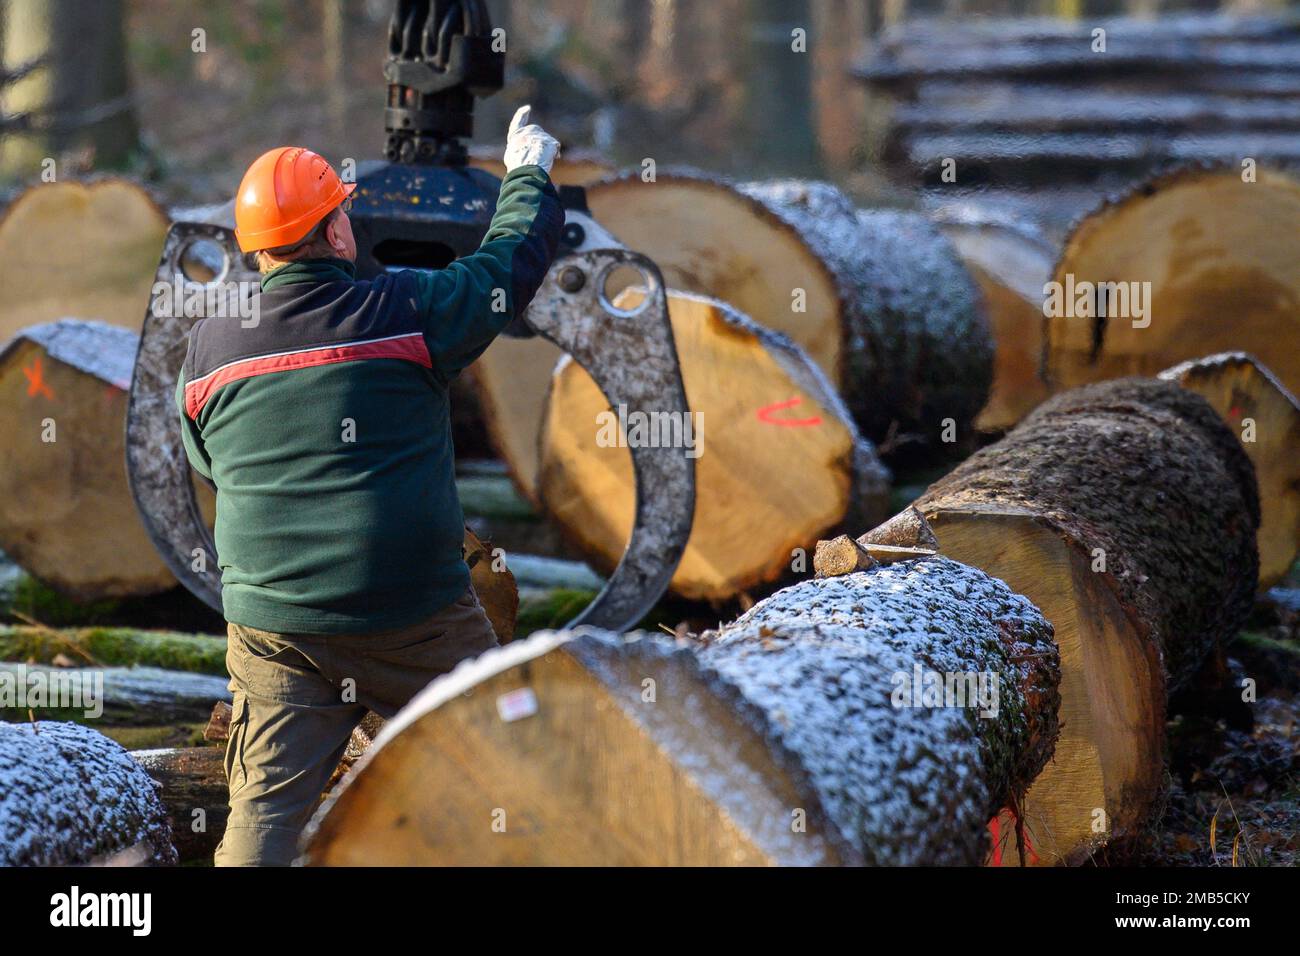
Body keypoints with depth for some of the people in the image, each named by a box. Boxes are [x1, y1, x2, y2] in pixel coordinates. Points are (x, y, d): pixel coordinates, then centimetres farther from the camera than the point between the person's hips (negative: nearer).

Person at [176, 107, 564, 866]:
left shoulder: (207, 346, 3)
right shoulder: (407, 312, -7)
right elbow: (513, 262, 8)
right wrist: (529, 172, 26)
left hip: (273, 625, 3)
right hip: (417, 615, -2)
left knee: (266, 808, 2)